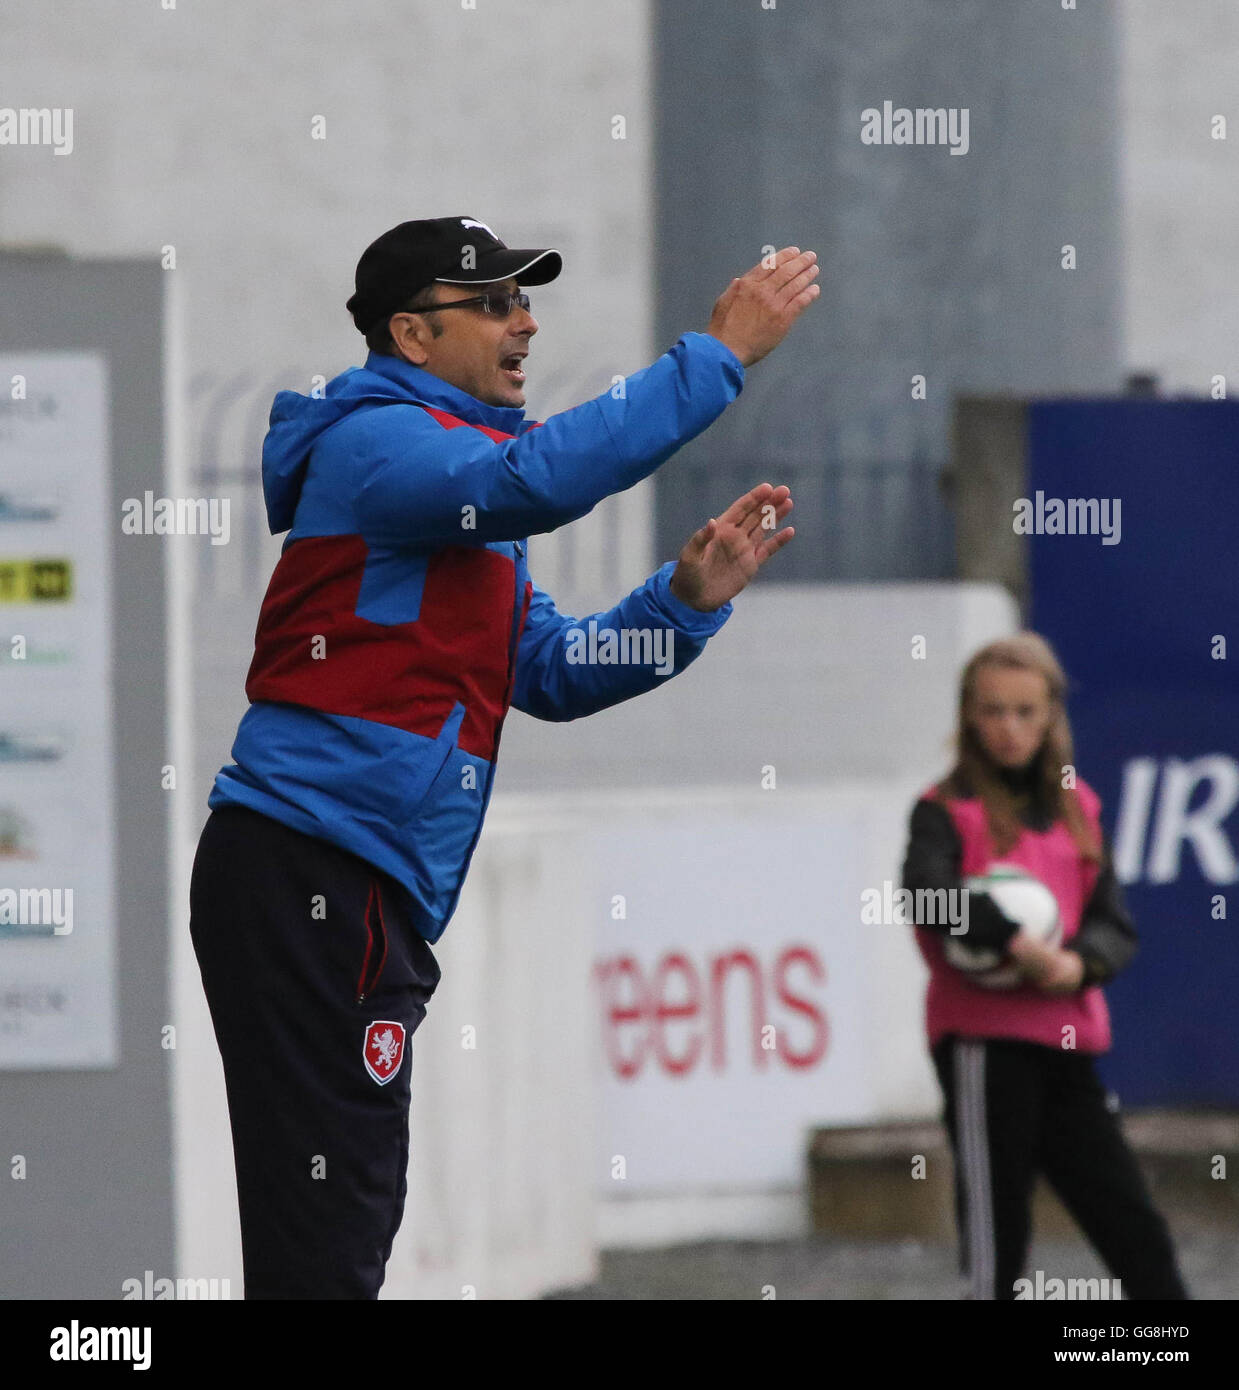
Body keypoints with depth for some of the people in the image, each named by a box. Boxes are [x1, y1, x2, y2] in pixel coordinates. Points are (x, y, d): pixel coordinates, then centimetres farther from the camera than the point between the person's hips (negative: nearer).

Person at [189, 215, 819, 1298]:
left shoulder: (456, 484, 25)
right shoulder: (377, 440, -7)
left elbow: (552, 673, 22)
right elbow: (539, 479, -27)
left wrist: (690, 597, 6)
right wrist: (719, 355, -23)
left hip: (358, 895, 11)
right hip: (309, 879, -11)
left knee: (347, 1227, 11)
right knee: (326, 1244, -13)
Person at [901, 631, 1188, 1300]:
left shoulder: (1074, 807, 14)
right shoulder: (948, 810, -1)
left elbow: (1115, 925, 7)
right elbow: (928, 890, -23)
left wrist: (1079, 962, -15)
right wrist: (1017, 943, -29)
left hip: (1065, 1046, 5)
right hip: (984, 1041, -5)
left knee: (1134, 1230, 4)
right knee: (996, 1245, -2)